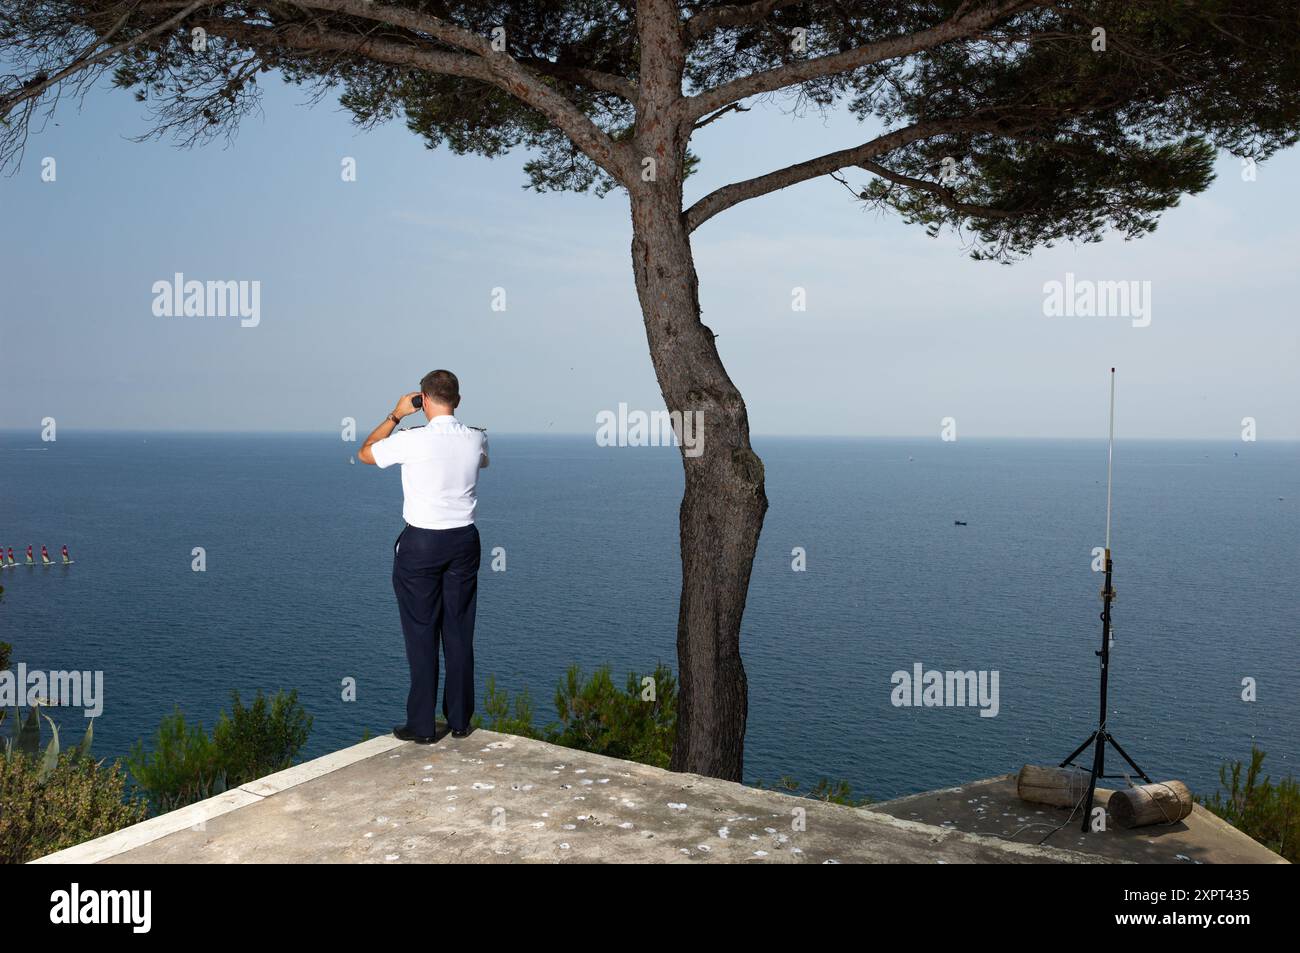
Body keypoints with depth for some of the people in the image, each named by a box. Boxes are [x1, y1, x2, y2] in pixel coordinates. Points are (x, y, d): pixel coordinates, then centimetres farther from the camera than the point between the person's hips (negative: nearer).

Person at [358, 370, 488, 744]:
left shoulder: (412, 440, -13)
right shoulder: (476, 439, -2)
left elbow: (365, 453, 6)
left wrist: (396, 415, 12)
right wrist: (448, 420, 24)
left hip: (421, 543, -3)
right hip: (464, 540, 4)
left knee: (421, 634, 4)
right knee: (460, 633, 10)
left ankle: (422, 725, 9)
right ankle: (460, 720, 18)